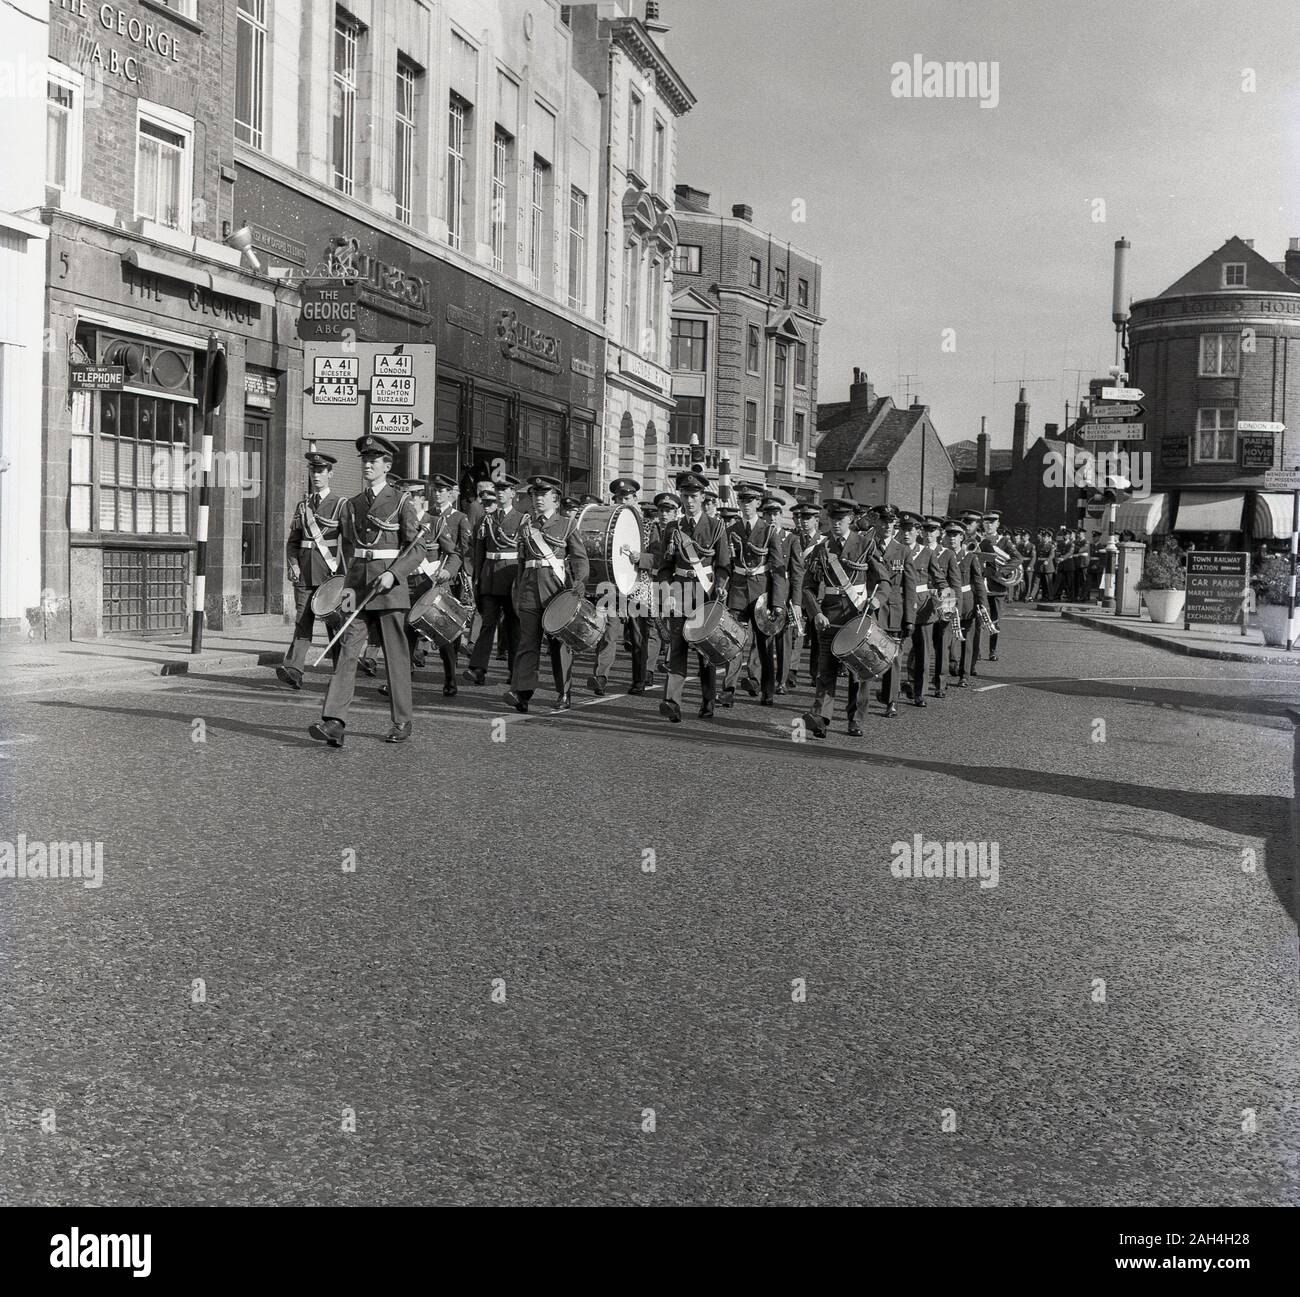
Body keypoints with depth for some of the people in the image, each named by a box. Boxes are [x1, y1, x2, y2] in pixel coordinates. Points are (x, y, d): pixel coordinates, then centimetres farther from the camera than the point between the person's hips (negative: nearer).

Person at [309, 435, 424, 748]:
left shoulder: (401, 501, 0)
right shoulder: (353, 504, 13)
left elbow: (416, 549, -3)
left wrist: (393, 573, -17)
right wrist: (350, 584, 12)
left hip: (389, 586, -4)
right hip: (358, 586, 4)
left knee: (396, 656, 4)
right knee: (348, 651, -6)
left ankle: (402, 722, 15)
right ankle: (334, 722, -13)